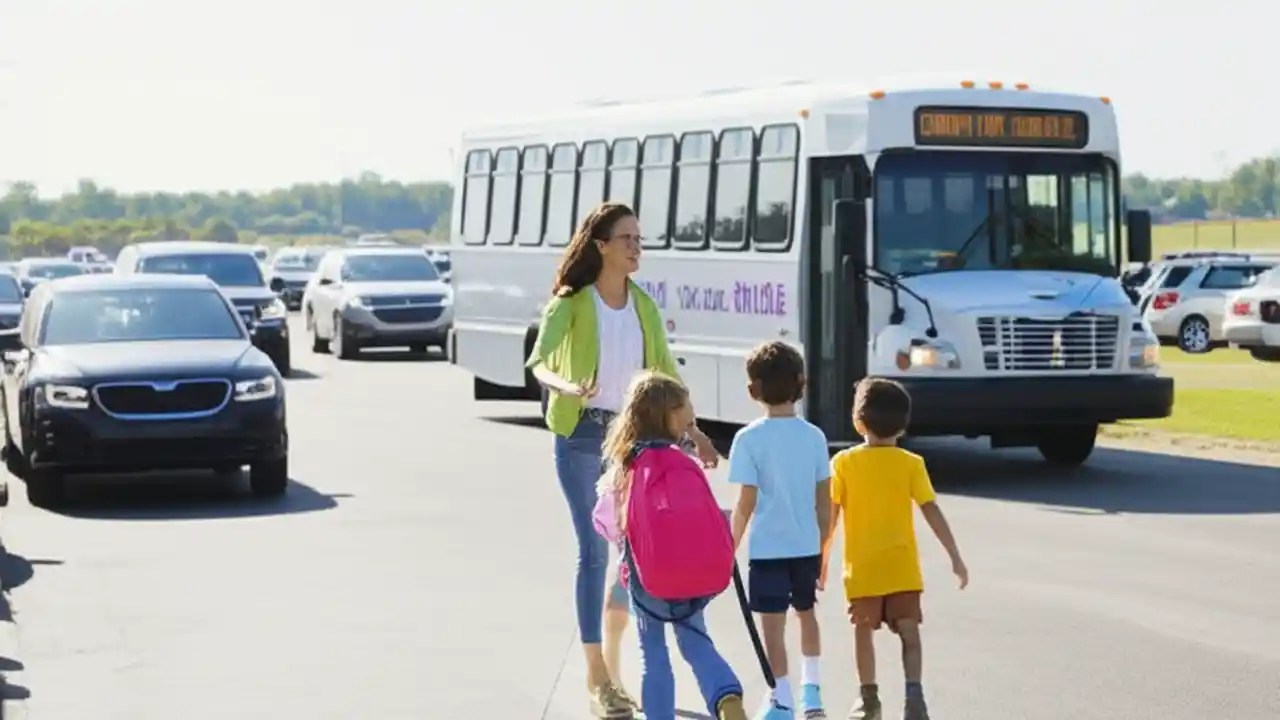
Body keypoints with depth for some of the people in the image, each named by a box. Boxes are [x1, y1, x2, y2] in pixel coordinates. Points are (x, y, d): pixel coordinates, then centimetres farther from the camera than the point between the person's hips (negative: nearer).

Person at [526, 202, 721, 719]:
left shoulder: (644, 307, 9)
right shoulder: (571, 303, -6)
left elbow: (666, 372, 19)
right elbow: (539, 362, -20)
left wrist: (694, 431, 17)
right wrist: (567, 387, -41)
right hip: (583, 436, -5)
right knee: (595, 549, -8)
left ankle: (611, 667, 22)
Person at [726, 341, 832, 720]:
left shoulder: (749, 438, -10)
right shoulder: (814, 436, 1)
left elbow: (746, 504, -11)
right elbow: (824, 501, 4)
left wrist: (731, 547, 1)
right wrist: (822, 547, 15)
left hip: (767, 547, -4)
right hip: (807, 546, 5)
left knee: (772, 623, 1)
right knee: (806, 612, 22)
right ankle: (810, 690, 26)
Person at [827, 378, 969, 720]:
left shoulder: (844, 463, -4)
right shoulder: (911, 464, -3)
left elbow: (829, 515, -4)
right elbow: (932, 512, -6)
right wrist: (955, 557, -2)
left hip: (862, 567, 0)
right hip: (903, 567, 0)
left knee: (864, 630, 15)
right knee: (909, 632, 1)